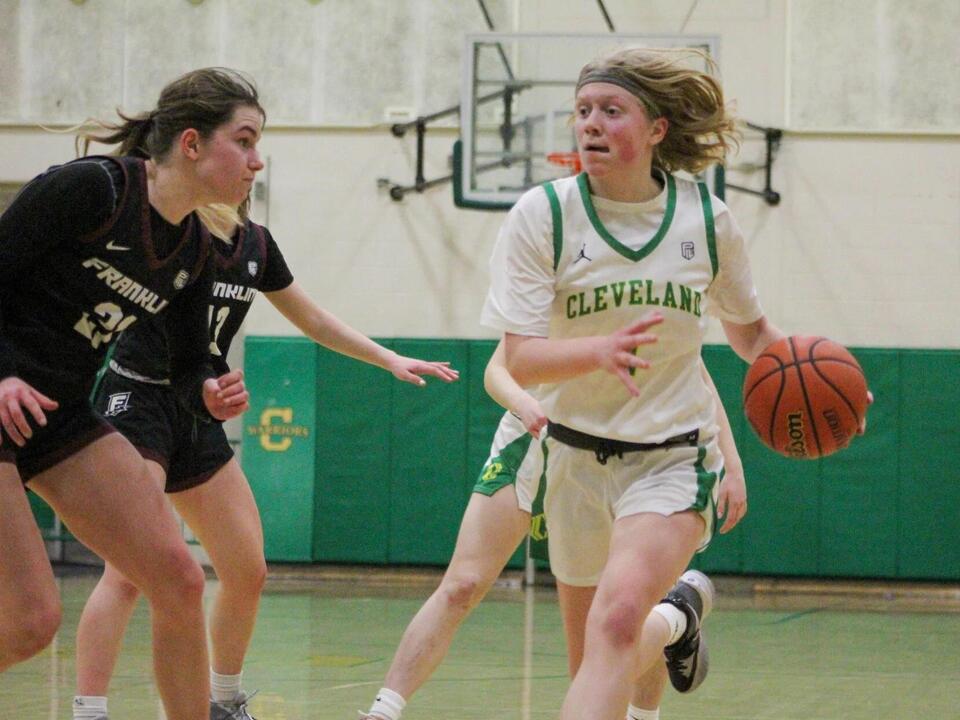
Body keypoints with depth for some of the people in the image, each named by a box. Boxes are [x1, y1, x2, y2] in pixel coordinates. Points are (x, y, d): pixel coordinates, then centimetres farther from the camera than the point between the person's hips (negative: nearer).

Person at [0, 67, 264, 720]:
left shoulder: (194, 250, 5)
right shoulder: (90, 188, -18)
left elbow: (190, 368, 13)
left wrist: (211, 396, -10)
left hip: (64, 419, 8)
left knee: (179, 581, -3)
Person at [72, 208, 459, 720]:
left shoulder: (255, 242, 9)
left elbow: (313, 320, 23)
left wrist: (389, 360, 24)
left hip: (200, 418, 8)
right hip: (136, 401, -8)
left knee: (247, 573, 9)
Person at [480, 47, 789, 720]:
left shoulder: (707, 219, -4)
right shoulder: (542, 216, -10)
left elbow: (749, 327, 14)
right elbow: (520, 360, -17)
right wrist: (601, 351, -37)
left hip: (674, 457, -2)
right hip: (579, 455, 2)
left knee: (618, 618, -27)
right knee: (595, 654, 17)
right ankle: (679, 615, 50)